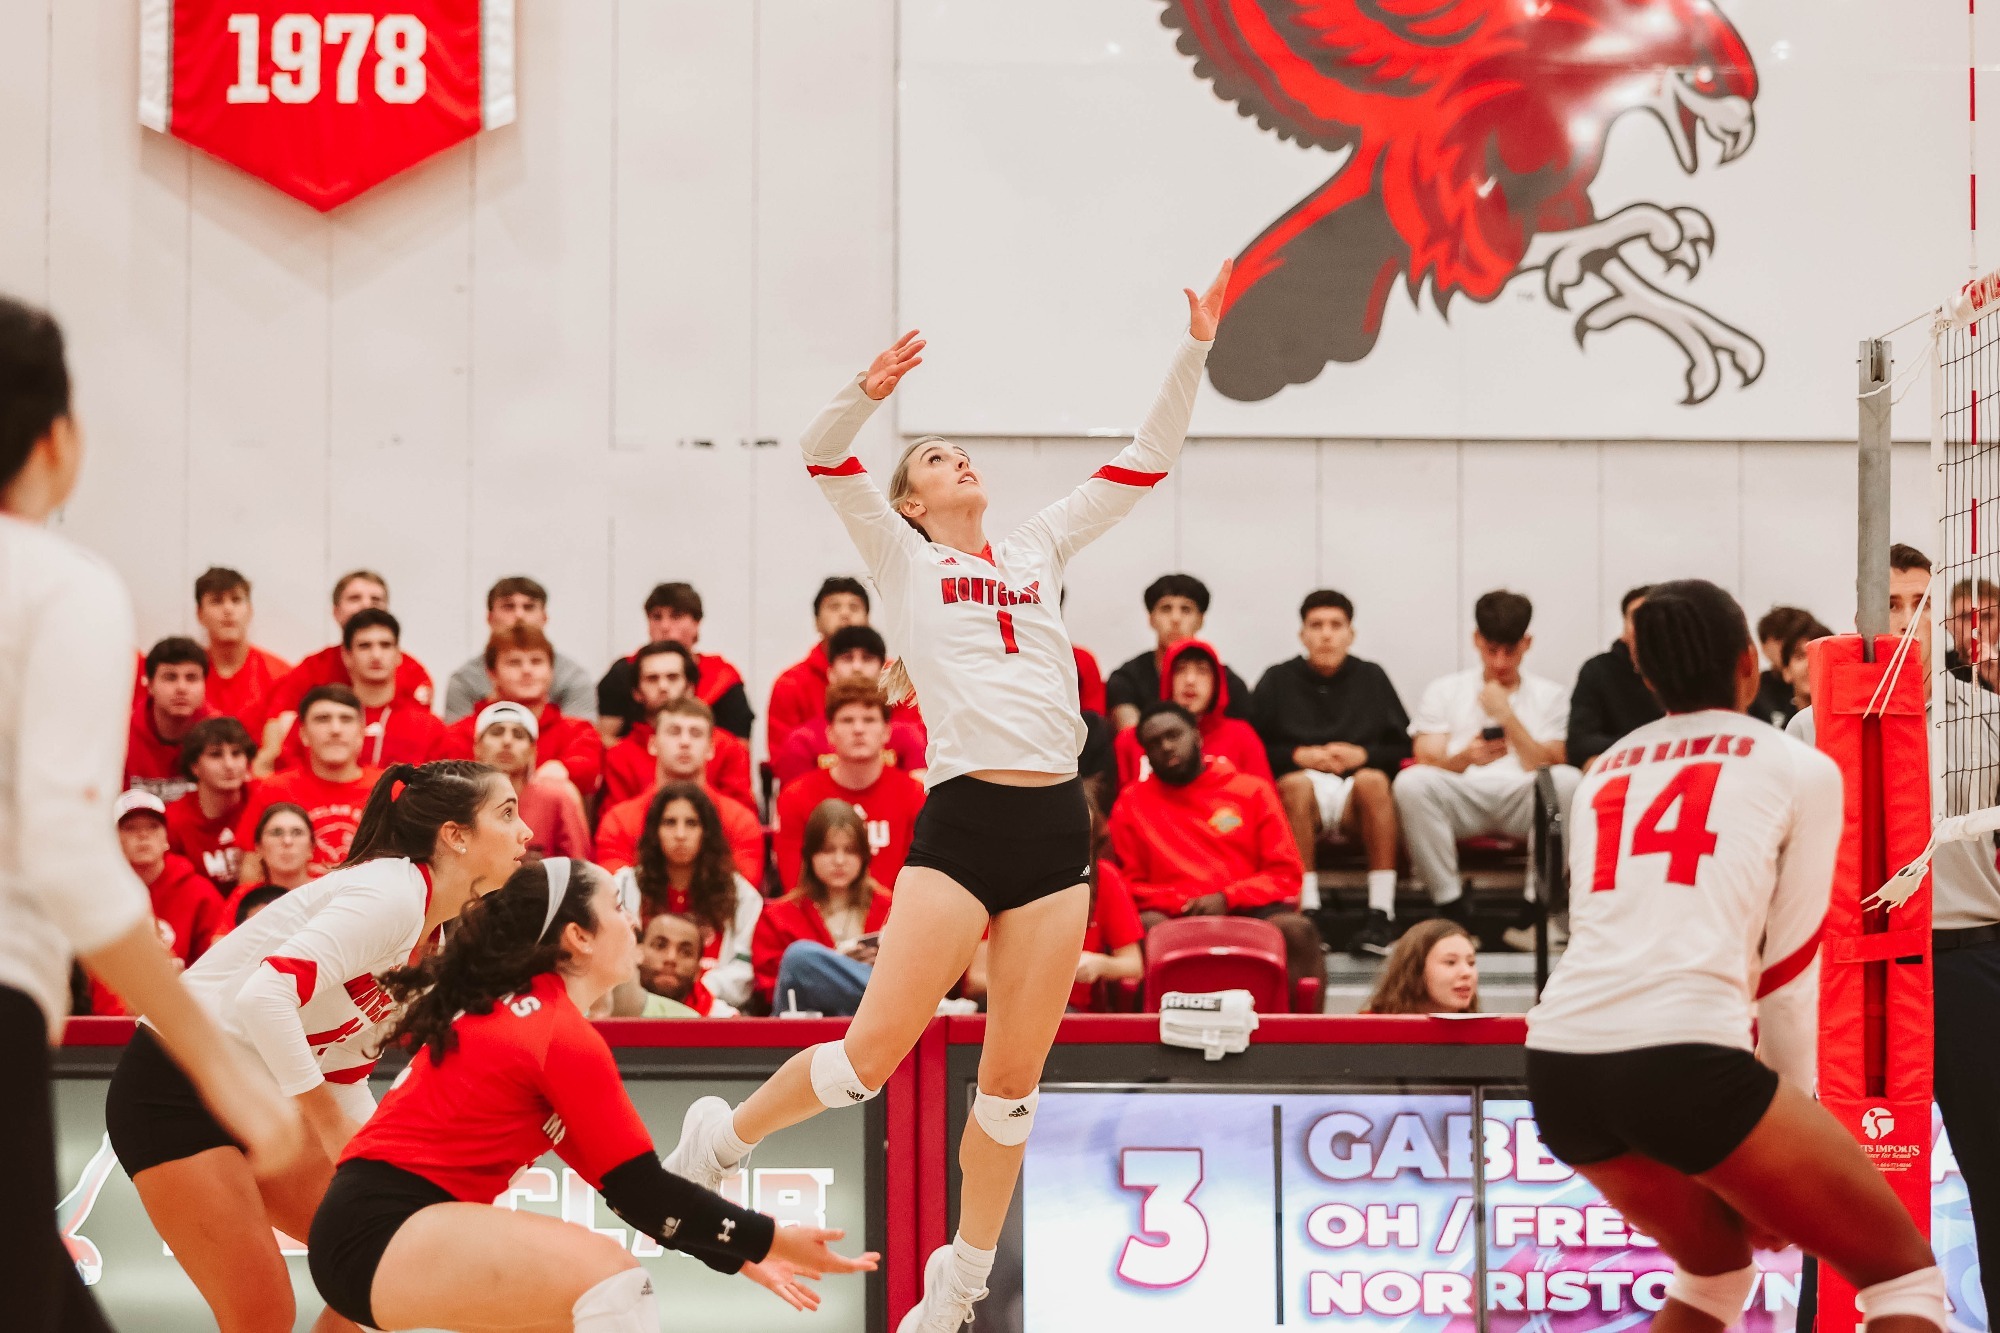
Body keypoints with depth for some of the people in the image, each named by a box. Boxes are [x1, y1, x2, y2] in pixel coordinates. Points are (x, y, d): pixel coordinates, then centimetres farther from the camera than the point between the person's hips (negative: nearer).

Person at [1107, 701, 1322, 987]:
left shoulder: (1252, 791, 15)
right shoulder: (1130, 804, 16)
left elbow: (1286, 875, 10)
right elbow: (1130, 886, 14)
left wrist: (1226, 898, -7)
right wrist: (1181, 902, -6)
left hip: (1250, 910, 0)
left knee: (1298, 930, -31)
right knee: (1147, 927, -35)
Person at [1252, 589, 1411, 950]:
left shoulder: (1372, 678, 17)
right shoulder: (1278, 680, 15)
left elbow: (1405, 750, 11)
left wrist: (1363, 755, -6)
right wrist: (1297, 756, -7)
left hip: (1357, 799, 1)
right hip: (1302, 798, 0)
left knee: (1372, 779, -34)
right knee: (1297, 783, -36)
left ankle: (1380, 916, -40)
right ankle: (1306, 915, -43)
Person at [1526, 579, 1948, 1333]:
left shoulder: (1605, 775, 25)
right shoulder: (1799, 769, 11)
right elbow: (1788, 963, 8)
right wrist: (1794, 1099, 20)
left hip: (1560, 1063, 6)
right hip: (1684, 1057, -6)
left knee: (1717, 1264, 32)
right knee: (1904, 1272, 11)